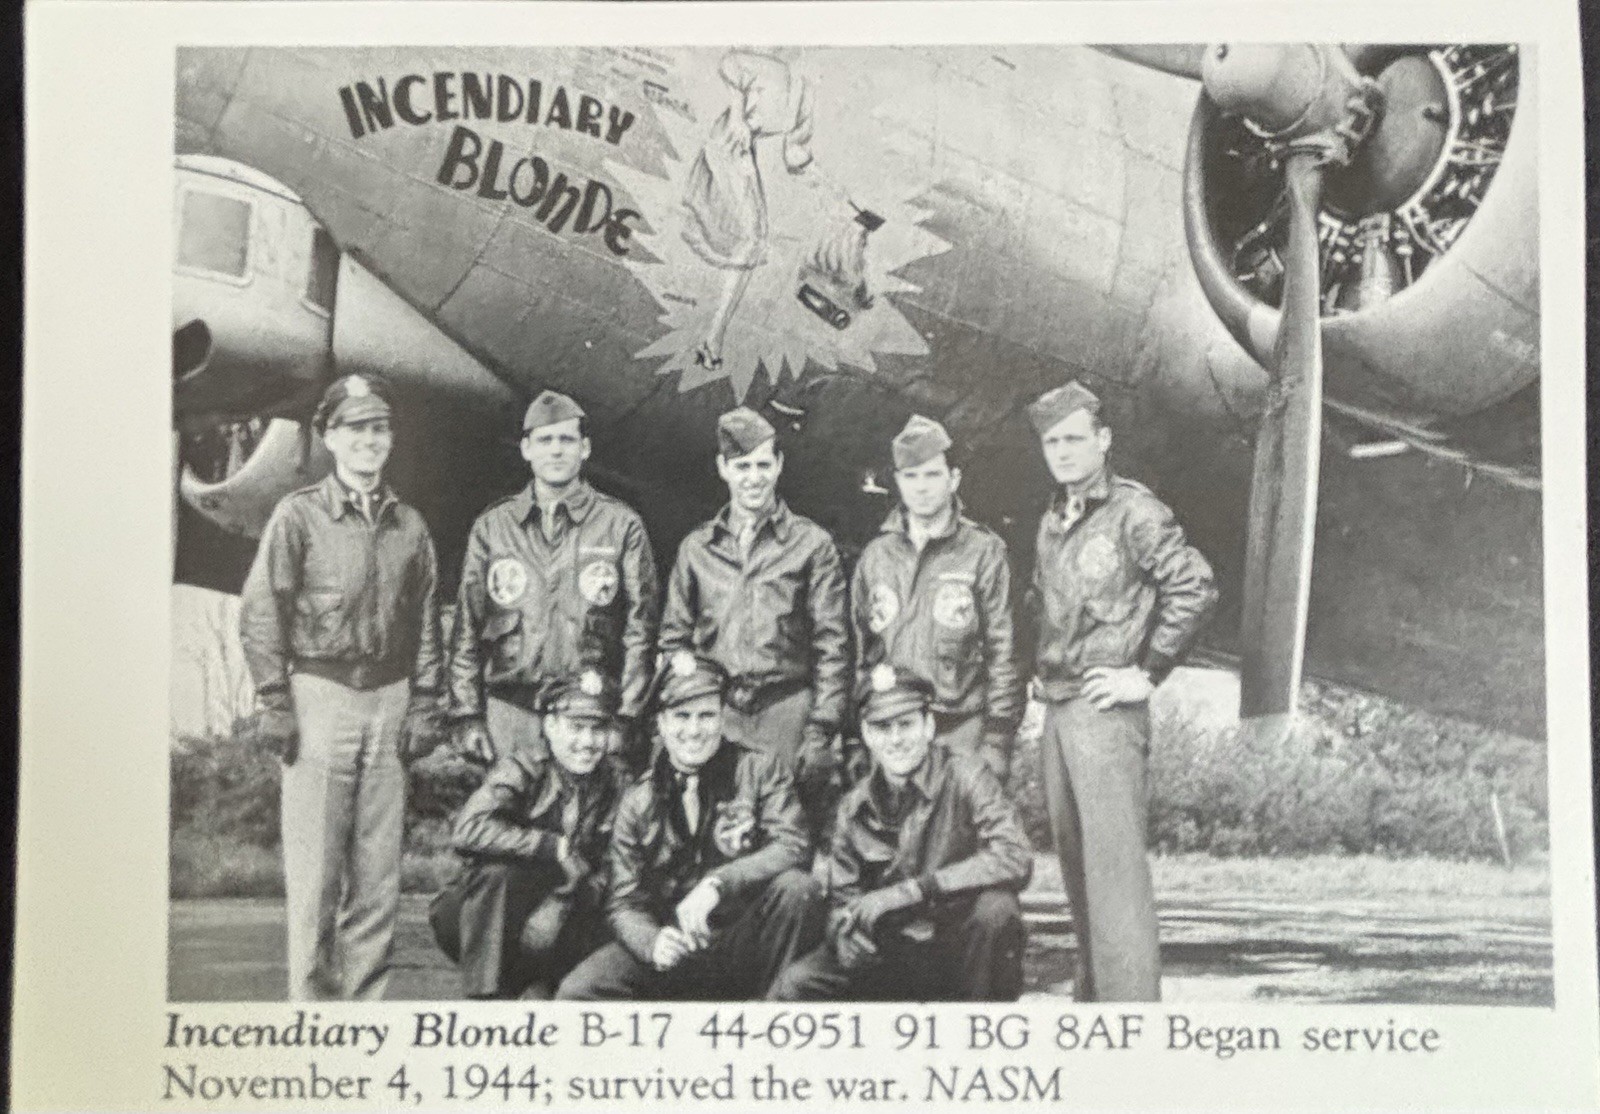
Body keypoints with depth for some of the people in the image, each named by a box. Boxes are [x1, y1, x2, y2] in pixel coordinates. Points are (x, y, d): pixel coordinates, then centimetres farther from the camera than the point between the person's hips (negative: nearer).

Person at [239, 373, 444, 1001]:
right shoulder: (298, 515, 1)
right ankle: (310, 1005, 5)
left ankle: (364, 1004, 13)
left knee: (379, 872, 5)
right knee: (314, 867, -3)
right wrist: (274, 703, -8)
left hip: (388, 699, 4)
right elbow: (260, 613, -2)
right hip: (319, 695, -3)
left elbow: (426, 623, 14)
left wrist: (423, 704, 7)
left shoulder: (410, 526, 12)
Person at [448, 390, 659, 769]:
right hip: (508, 709, 1)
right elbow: (466, 629, 10)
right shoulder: (491, 528, 11)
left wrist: (626, 716, -5)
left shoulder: (621, 525, 5)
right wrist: (467, 716, 2)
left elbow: (640, 629, 2)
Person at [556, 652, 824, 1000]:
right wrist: (652, 941, -19)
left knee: (796, 887, -31)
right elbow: (625, 903, 5)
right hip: (675, 949, 1)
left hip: (745, 942, -1)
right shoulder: (637, 801, 8)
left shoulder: (762, 769, 3)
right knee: (576, 991, -22)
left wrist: (717, 884, -27)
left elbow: (792, 847, -12)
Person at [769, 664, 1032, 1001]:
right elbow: (842, 900, 8)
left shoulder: (964, 777, -13)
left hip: (961, 950, -3)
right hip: (891, 955, 3)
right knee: (795, 986, -16)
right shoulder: (854, 807, 1)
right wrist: (844, 932, -18)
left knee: (995, 907, -34)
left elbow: (1015, 859, -28)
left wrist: (912, 890, -30)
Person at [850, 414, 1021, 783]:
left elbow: (1003, 653, -2)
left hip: (962, 735, -3)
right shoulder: (876, 555, 10)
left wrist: (997, 742, -6)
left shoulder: (983, 552, -1)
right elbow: (859, 651, 14)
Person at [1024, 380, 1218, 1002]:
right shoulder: (1052, 523, 16)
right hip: (1057, 711, 8)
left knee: (1114, 862, -11)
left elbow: (1195, 588, -17)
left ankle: (1130, 1002, -11)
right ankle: (1092, 987, 22)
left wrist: (1148, 674, -14)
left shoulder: (1134, 512, -8)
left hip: (1105, 709, -8)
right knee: (1075, 860, 12)